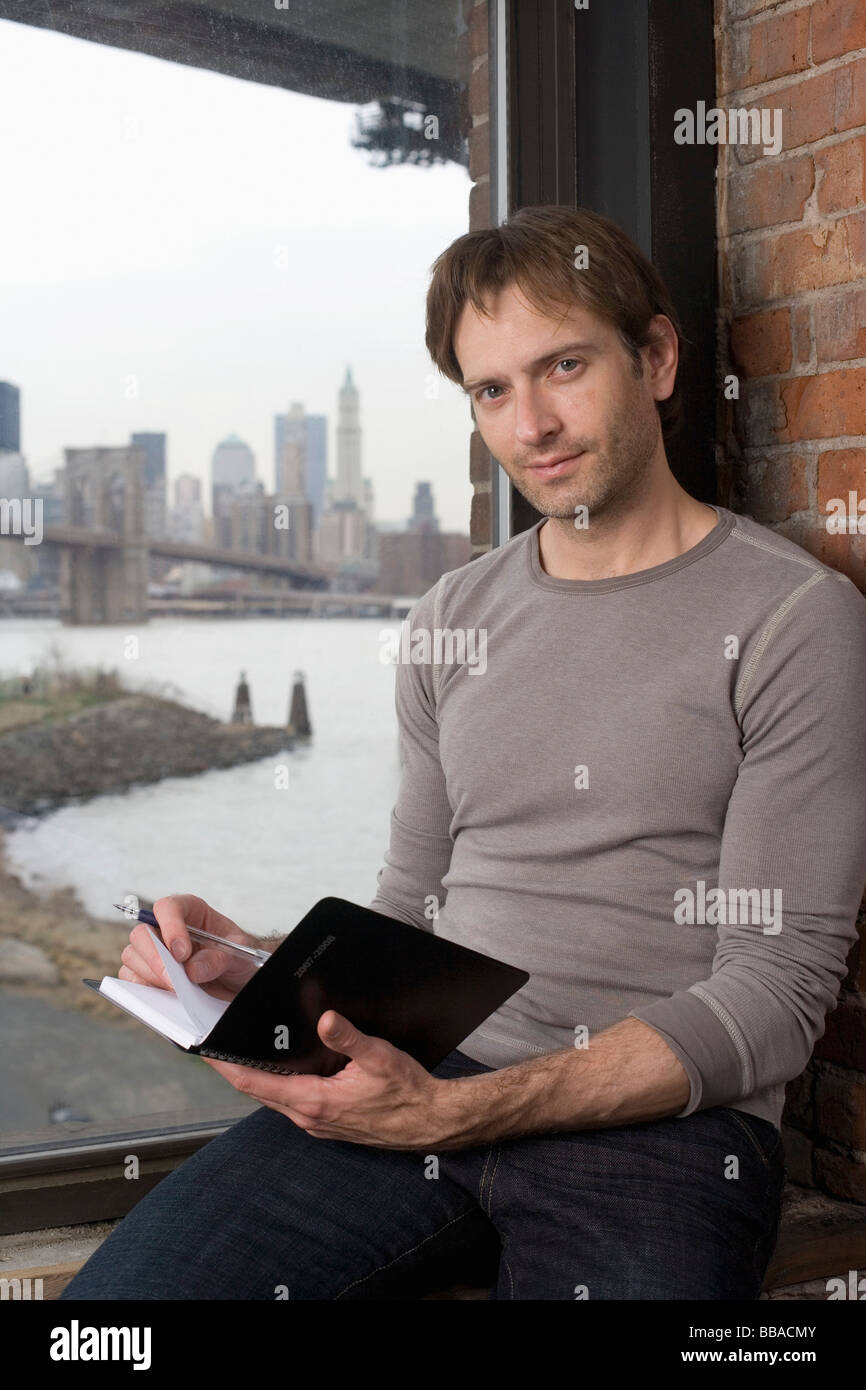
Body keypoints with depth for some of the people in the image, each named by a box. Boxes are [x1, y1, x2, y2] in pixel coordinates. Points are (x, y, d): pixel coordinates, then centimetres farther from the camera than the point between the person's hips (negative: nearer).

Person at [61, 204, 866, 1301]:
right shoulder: (452, 620, 16)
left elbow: (777, 991, -8)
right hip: (429, 1082, 3)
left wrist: (455, 1112, -18)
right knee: (121, 1292, -18)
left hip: (664, 1122, -3)